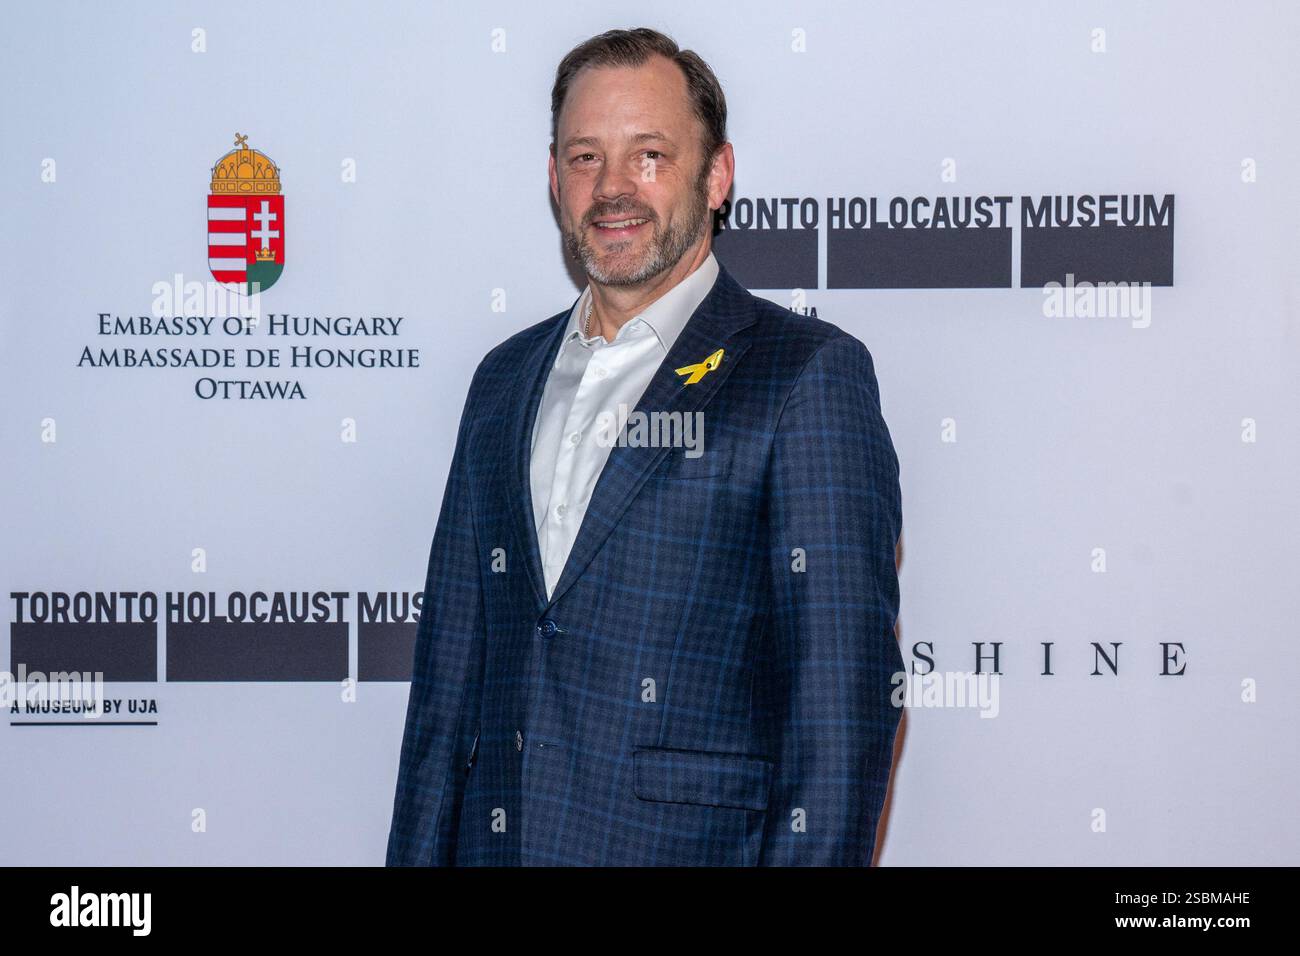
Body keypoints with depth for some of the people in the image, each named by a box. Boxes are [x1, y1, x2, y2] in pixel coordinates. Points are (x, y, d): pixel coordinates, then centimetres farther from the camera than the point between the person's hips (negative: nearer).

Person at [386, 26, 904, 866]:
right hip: (493, 843, 6)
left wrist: (811, 856, -18)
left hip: (692, 844, -5)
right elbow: (450, 674, 15)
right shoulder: (506, 381, 14)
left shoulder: (809, 374, -6)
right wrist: (417, 854, 9)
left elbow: (843, 696, -11)